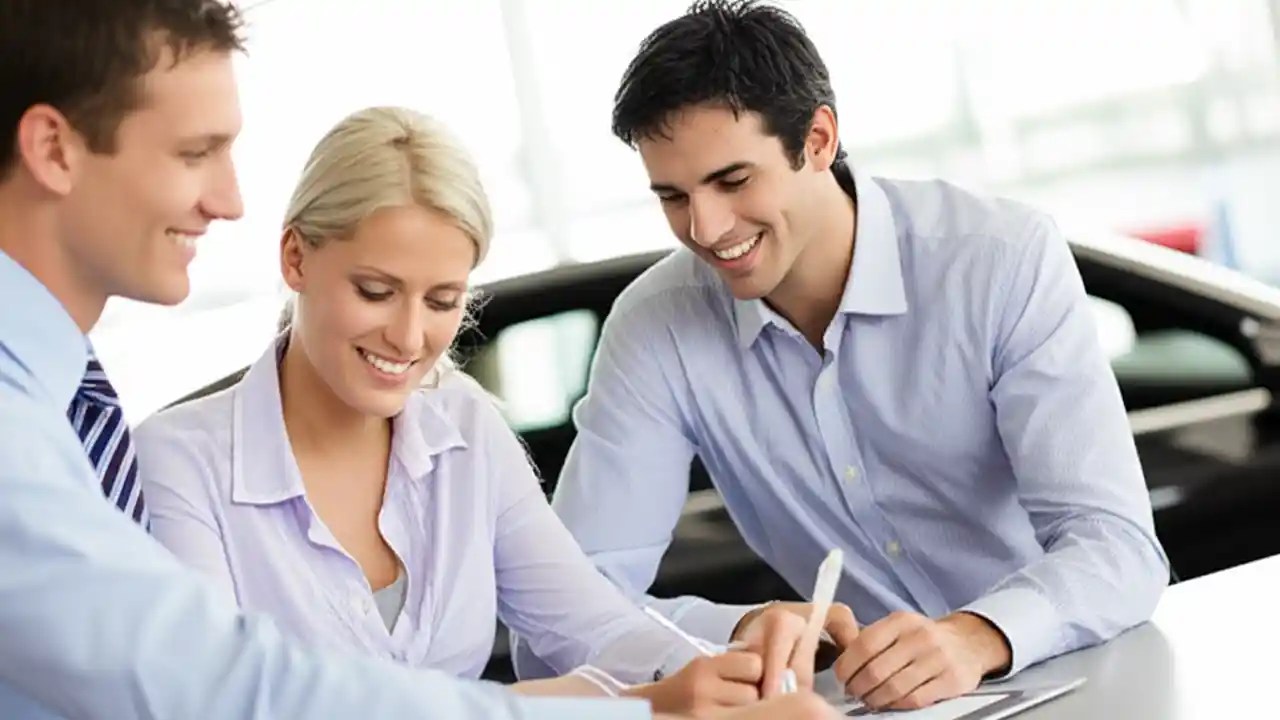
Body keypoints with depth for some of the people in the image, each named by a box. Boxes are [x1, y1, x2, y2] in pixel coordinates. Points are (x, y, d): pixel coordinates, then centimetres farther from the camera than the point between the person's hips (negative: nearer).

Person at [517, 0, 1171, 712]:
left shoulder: (1007, 261, -13)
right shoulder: (655, 329, -8)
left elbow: (1118, 546, -19)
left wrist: (979, 637, -38)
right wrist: (739, 632, -31)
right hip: (871, 700, 1)